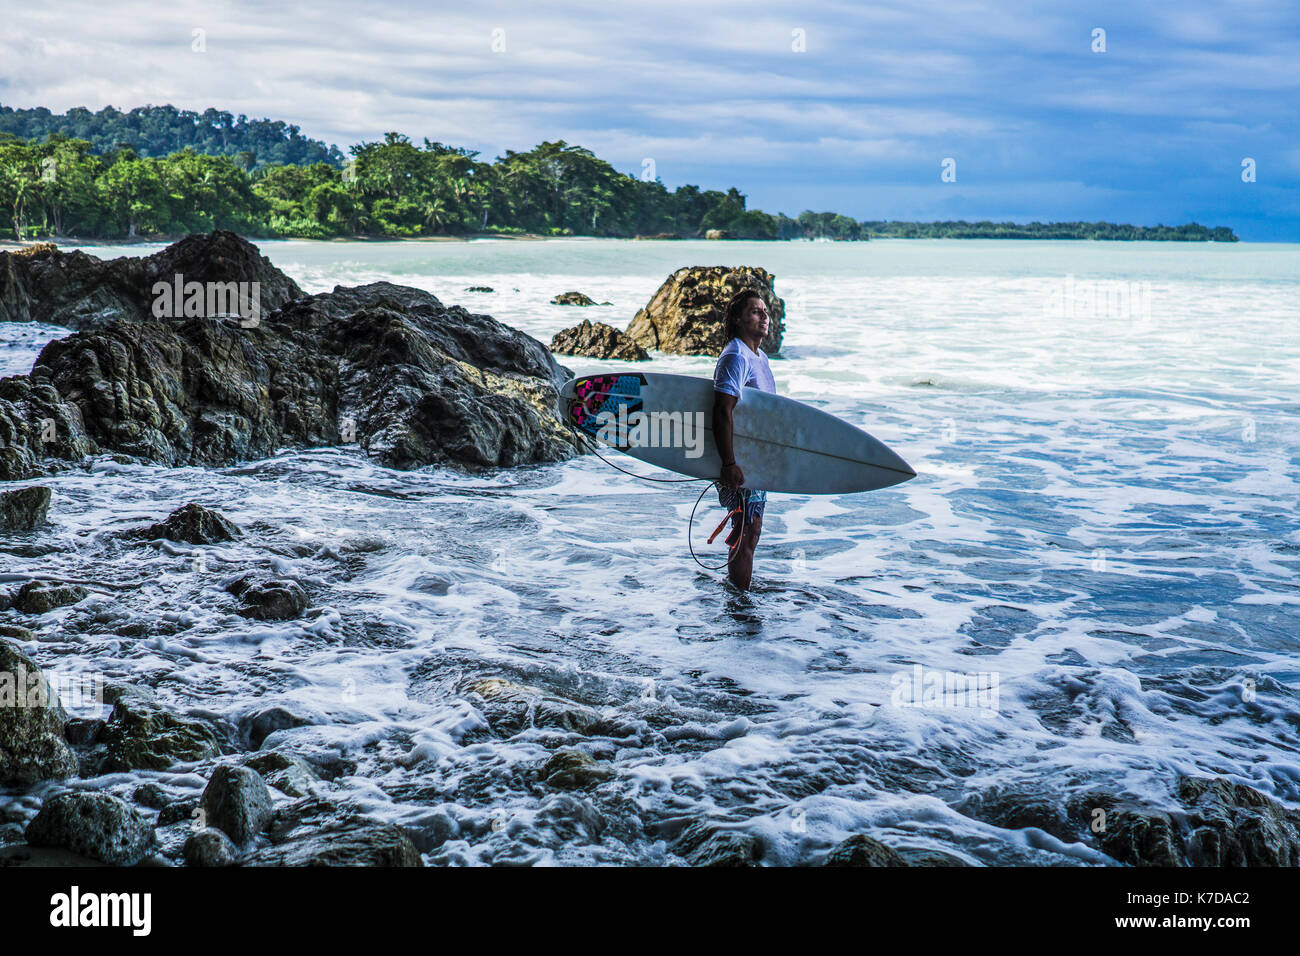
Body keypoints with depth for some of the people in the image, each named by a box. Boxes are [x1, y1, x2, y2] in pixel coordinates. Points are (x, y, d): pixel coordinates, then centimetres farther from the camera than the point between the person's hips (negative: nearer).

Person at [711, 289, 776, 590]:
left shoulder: (758, 356, 14)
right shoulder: (735, 357, -18)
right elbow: (722, 413, -25)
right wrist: (729, 464, -28)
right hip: (741, 463, -10)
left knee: (751, 531, 18)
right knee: (746, 534, -5)